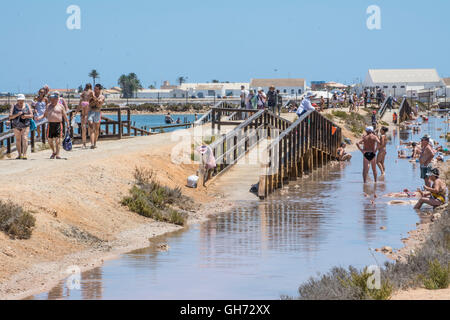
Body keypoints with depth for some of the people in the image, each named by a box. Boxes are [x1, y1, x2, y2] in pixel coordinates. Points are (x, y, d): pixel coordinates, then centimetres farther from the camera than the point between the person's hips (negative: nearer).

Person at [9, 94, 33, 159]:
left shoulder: (27, 106, 0)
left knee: (25, 139, -15)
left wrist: (26, 116, -18)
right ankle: (19, 155, 15)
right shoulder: (14, 107, -2)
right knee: (18, 140, 6)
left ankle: (24, 154, -18)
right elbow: (10, 116, -8)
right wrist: (17, 114, -24)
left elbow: (31, 115, 1)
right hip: (16, 126, 1)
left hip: (25, 125, -1)